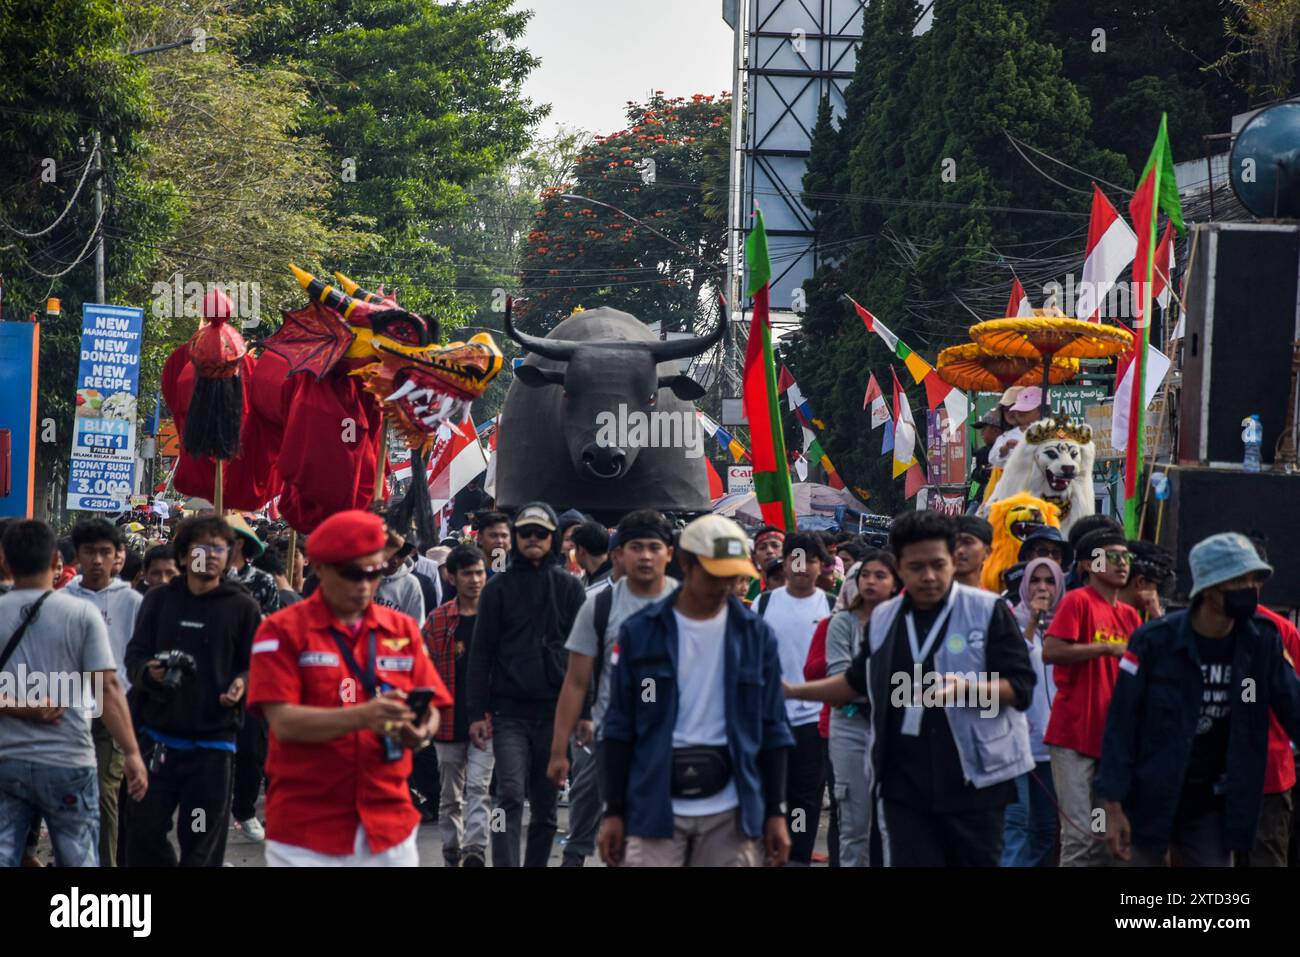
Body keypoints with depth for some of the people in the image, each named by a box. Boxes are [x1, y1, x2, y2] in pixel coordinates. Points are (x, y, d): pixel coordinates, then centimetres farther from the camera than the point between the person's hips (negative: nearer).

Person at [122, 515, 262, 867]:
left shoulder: (243, 607, 0)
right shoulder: (158, 600, 5)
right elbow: (134, 655, 7)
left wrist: (242, 684, -16)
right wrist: (149, 672, -15)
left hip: (213, 742, -2)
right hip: (157, 736, 2)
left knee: (203, 845, 3)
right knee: (144, 831, 3)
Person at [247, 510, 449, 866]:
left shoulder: (403, 630, 11)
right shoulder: (282, 631, -3)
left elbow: (430, 712, 9)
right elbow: (283, 722, -13)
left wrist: (421, 731, -16)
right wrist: (362, 716, -27)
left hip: (389, 822, 4)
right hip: (306, 832, -4)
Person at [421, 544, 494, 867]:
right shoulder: (438, 620, 4)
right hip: (448, 722, 2)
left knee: (478, 788, -13)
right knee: (450, 795, 11)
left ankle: (475, 850, -21)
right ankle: (452, 854, 21)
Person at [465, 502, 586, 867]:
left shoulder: (570, 587, 8)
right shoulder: (499, 588, 5)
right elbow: (481, 654, 5)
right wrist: (477, 712, -2)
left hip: (555, 712, 2)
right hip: (510, 711, -2)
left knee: (545, 804, 8)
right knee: (511, 796, -14)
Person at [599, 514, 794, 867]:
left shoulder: (757, 636, 7)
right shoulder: (639, 632, 3)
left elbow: (772, 731, 10)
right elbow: (620, 728, 6)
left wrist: (776, 813, 6)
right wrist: (613, 812, 3)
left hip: (731, 813, 1)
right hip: (656, 808, -1)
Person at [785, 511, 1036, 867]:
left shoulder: (988, 610, -4)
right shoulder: (883, 618, 10)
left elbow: (1020, 688, -9)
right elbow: (858, 682, 25)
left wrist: (965, 689, -26)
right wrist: (792, 691, 19)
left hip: (974, 780, -3)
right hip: (904, 785, 3)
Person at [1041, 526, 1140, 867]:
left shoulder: (1129, 615, 15)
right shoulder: (1078, 601, -5)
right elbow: (1050, 651, -17)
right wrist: (1108, 648, -18)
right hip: (1075, 733, -7)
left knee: (1106, 836, 12)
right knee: (1081, 833, -10)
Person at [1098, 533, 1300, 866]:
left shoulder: (1262, 642, -2)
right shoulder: (1154, 642, -14)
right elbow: (1121, 724, -12)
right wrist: (1113, 807, -14)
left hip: (1212, 806, 4)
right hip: (1148, 801, -3)